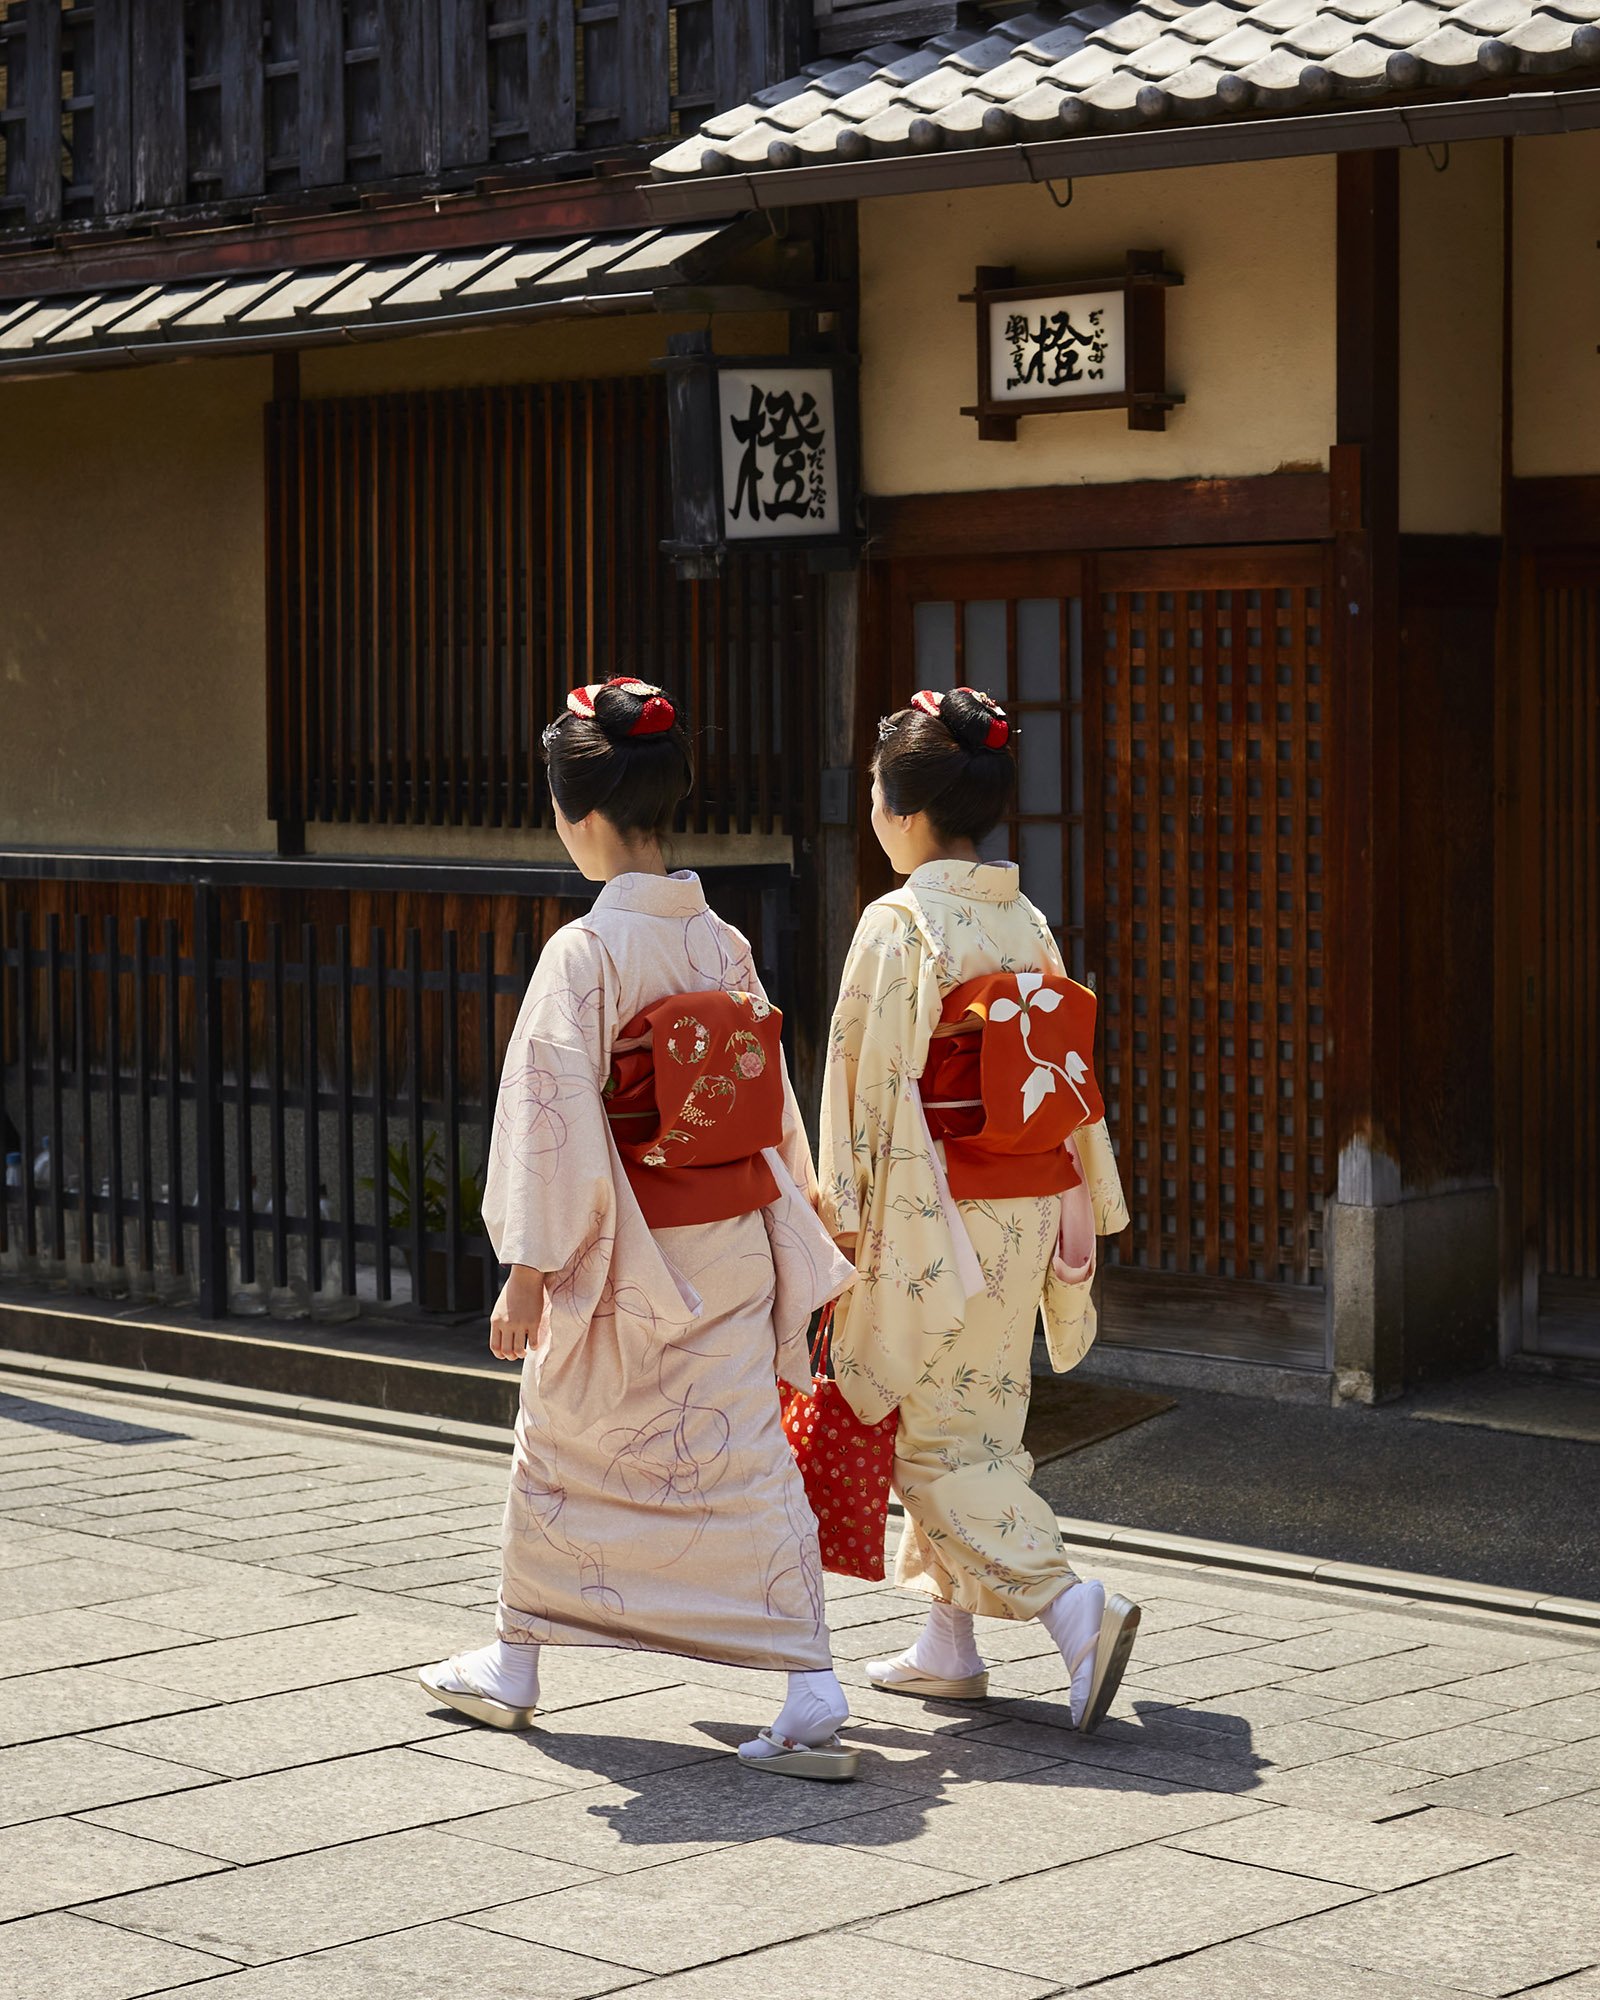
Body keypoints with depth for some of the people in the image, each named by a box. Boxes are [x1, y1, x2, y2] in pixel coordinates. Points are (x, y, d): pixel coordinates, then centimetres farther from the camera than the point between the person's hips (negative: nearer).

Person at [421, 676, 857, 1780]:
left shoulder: (585, 952, -16)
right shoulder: (724, 941, 2)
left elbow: (557, 1119, -18)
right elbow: (772, 1101, 8)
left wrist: (529, 1271, -14)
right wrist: (789, 1231, 18)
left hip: (622, 1265, -5)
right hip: (735, 1250, 5)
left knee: (561, 1454, 15)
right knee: (749, 1462, 4)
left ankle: (514, 1666, 31)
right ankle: (816, 1699, -5)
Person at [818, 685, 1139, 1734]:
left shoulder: (900, 925, -14)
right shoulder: (1027, 923, 7)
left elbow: (869, 1079, -14)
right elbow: (1070, 1079, 10)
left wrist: (845, 1216, -8)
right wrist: (1078, 1213, 15)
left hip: (939, 1208, -7)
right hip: (1033, 1200, 7)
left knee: (937, 1434, -1)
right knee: (980, 1418, 16)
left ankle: (1074, 1605, -15)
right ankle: (951, 1643, 22)